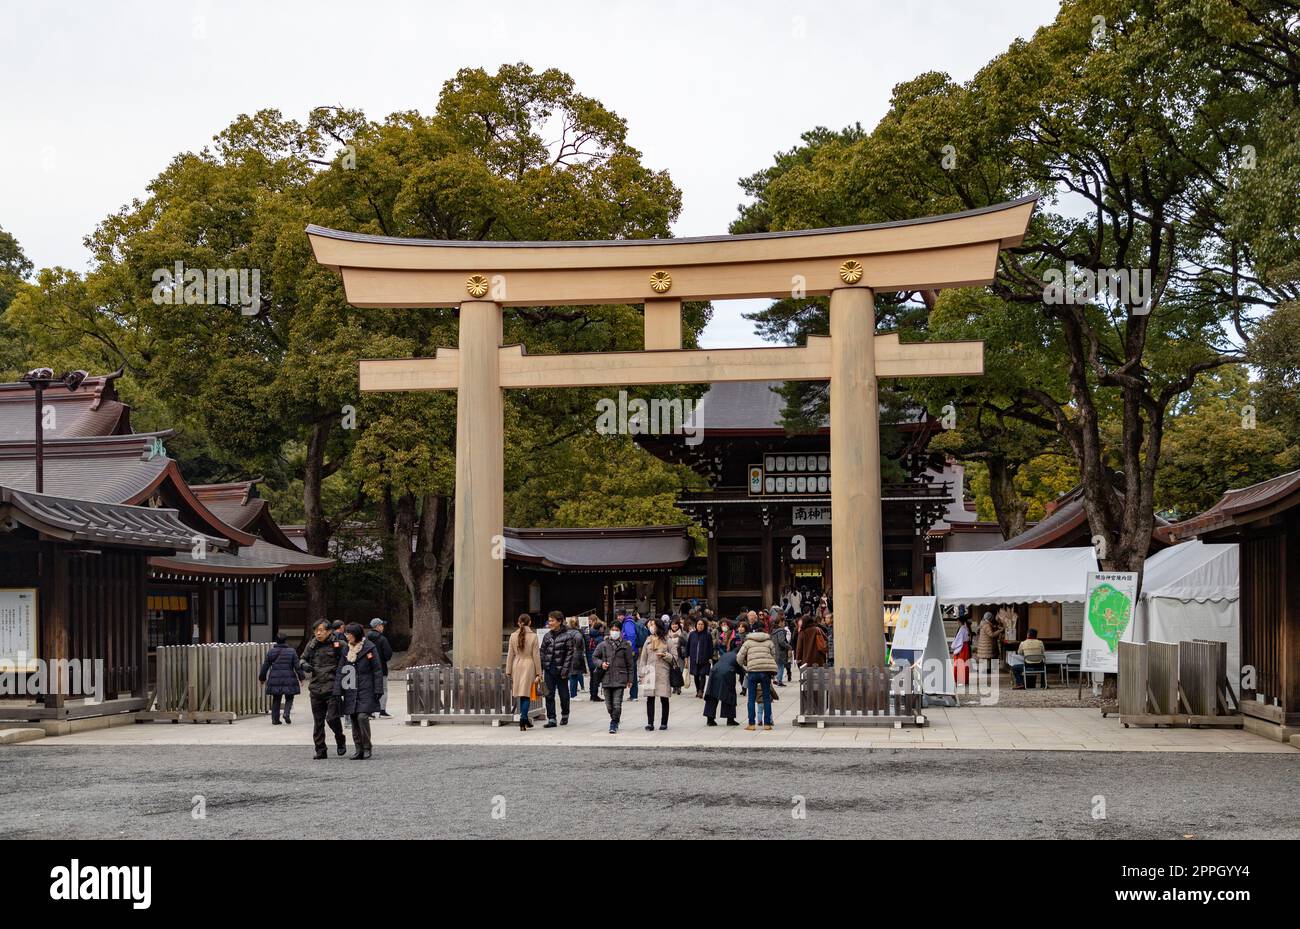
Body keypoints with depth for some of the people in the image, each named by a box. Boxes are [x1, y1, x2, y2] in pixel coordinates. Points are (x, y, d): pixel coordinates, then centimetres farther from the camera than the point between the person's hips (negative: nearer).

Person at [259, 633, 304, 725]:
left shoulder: (270, 652, 1)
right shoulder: (291, 652, -4)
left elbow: (265, 667, 7)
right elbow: (297, 666, -4)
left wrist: (262, 678, 19)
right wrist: (301, 677, 6)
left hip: (275, 680, 2)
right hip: (288, 681, -2)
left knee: (276, 700, 12)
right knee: (289, 698, 12)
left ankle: (275, 719, 9)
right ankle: (286, 713, -11)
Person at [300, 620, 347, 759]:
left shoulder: (337, 645, -3)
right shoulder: (311, 645, 9)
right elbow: (303, 659, 20)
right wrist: (304, 665, -1)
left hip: (332, 687, -4)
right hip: (316, 688, 4)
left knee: (332, 717, -11)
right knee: (318, 721, 7)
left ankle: (340, 740, 17)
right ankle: (320, 751, 16)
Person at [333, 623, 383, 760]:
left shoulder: (369, 648, -4)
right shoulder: (346, 650, 10)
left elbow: (377, 670, -4)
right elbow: (340, 671, 9)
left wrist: (378, 690, -8)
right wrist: (337, 691, 2)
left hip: (366, 691, -5)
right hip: (351, 692, 5)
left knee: (362, 717, -16)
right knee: (354, 720, 5)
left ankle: (367, 747, -2)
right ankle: (359, 749, 12)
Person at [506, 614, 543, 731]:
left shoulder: (513, 636, 0)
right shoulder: (533, 636, -7)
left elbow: (510, 655, 4)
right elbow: (536, 656, -5)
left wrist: (508, 672, 12)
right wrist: (538, 673, -1)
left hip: (517, 667, 3)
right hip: (529, 666, -3)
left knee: (522, 695, 14)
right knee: (527, 695, -1)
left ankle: (525, 720, 23)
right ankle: (523, 719, -14)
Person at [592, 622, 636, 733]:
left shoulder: (625, 646, 2)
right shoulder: (603, 645, 5)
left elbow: (630, 664, 7)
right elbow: (594, 657, 16)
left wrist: (630, 679, 6)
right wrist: (601, 663, -5)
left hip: (620, 679, -2)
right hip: (606, 678, 2)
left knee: (617, 704, -11)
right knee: (609, 705, 9)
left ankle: (614, 724, -1)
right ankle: (615, 721, 30)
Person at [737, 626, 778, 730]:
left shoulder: (748, 642, 16)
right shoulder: (769, 642, 21)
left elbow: (739, 658, 8)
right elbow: (774, 657, 16)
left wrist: (744, 666, 26)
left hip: (753, 670, -1)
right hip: (767, 671, 2)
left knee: (751, 698, 6)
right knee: (767, 698, 10)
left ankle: (751, 724, 4)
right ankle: (767, 723, 8)